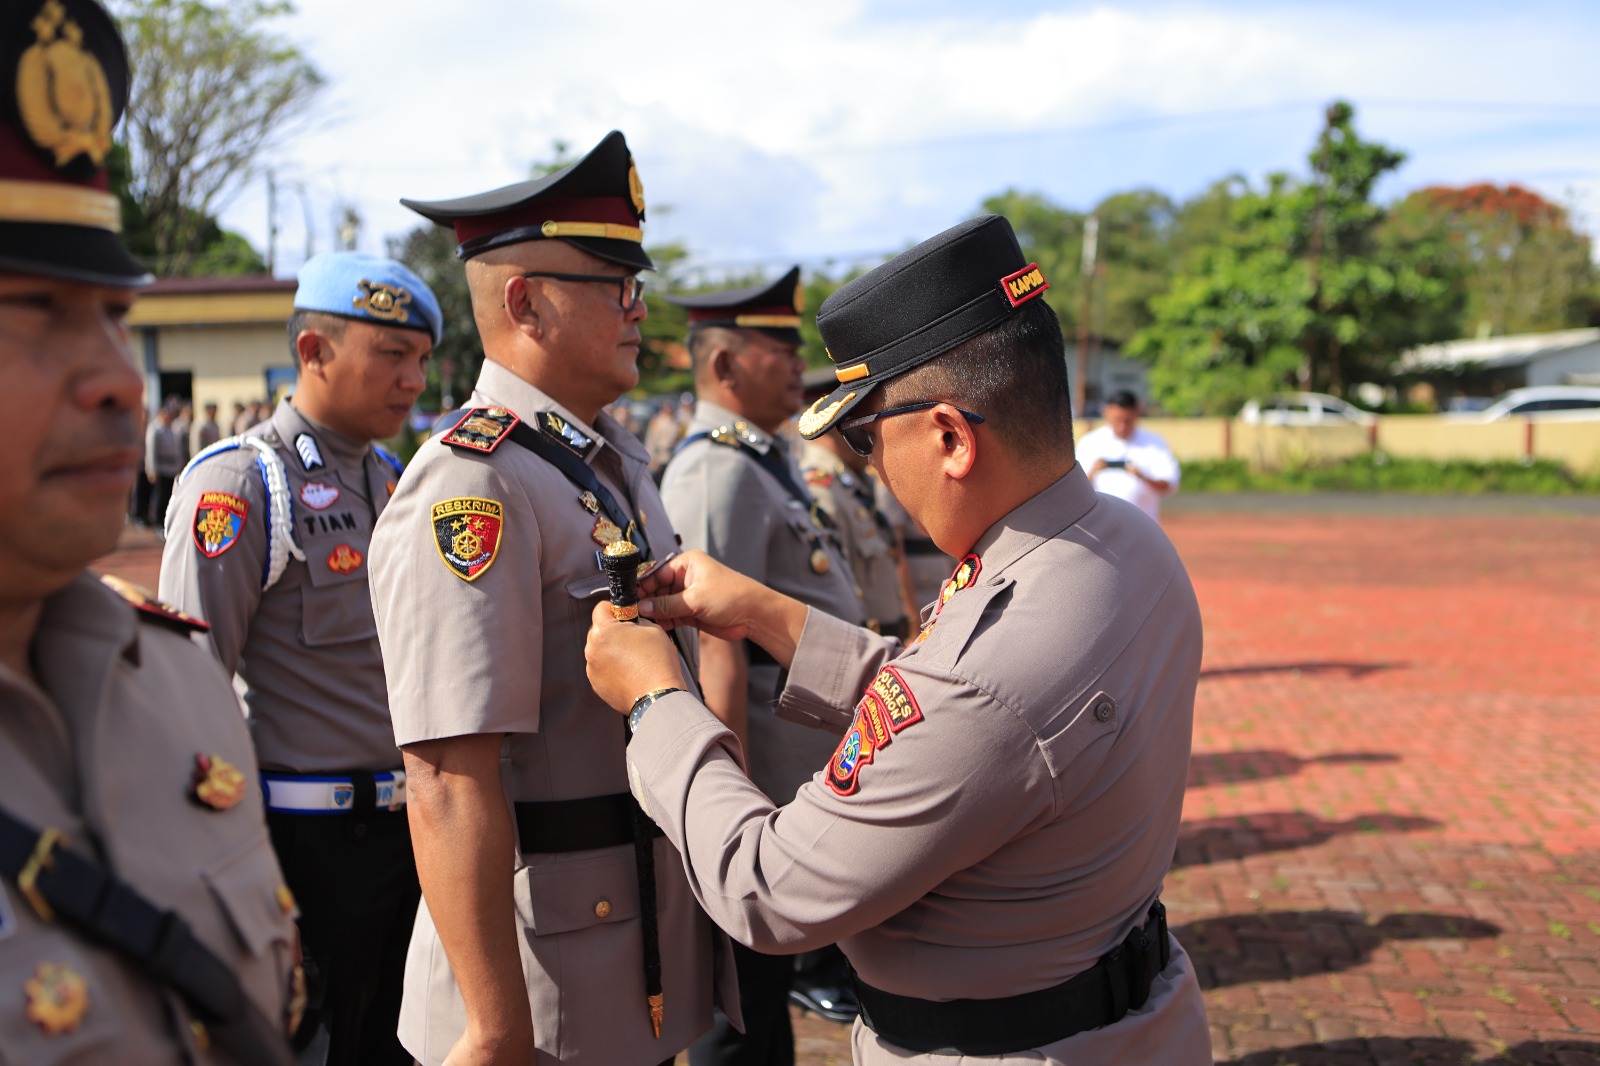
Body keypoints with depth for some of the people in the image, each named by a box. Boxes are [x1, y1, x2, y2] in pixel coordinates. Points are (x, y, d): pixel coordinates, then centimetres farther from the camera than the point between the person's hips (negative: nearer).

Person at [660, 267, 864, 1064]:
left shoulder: (764, 459, 12)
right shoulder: (720, 471, -19)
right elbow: (717, 646, -25)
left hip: (803, 777, 10)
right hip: (767, 784, -10)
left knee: (770, 976, 23)